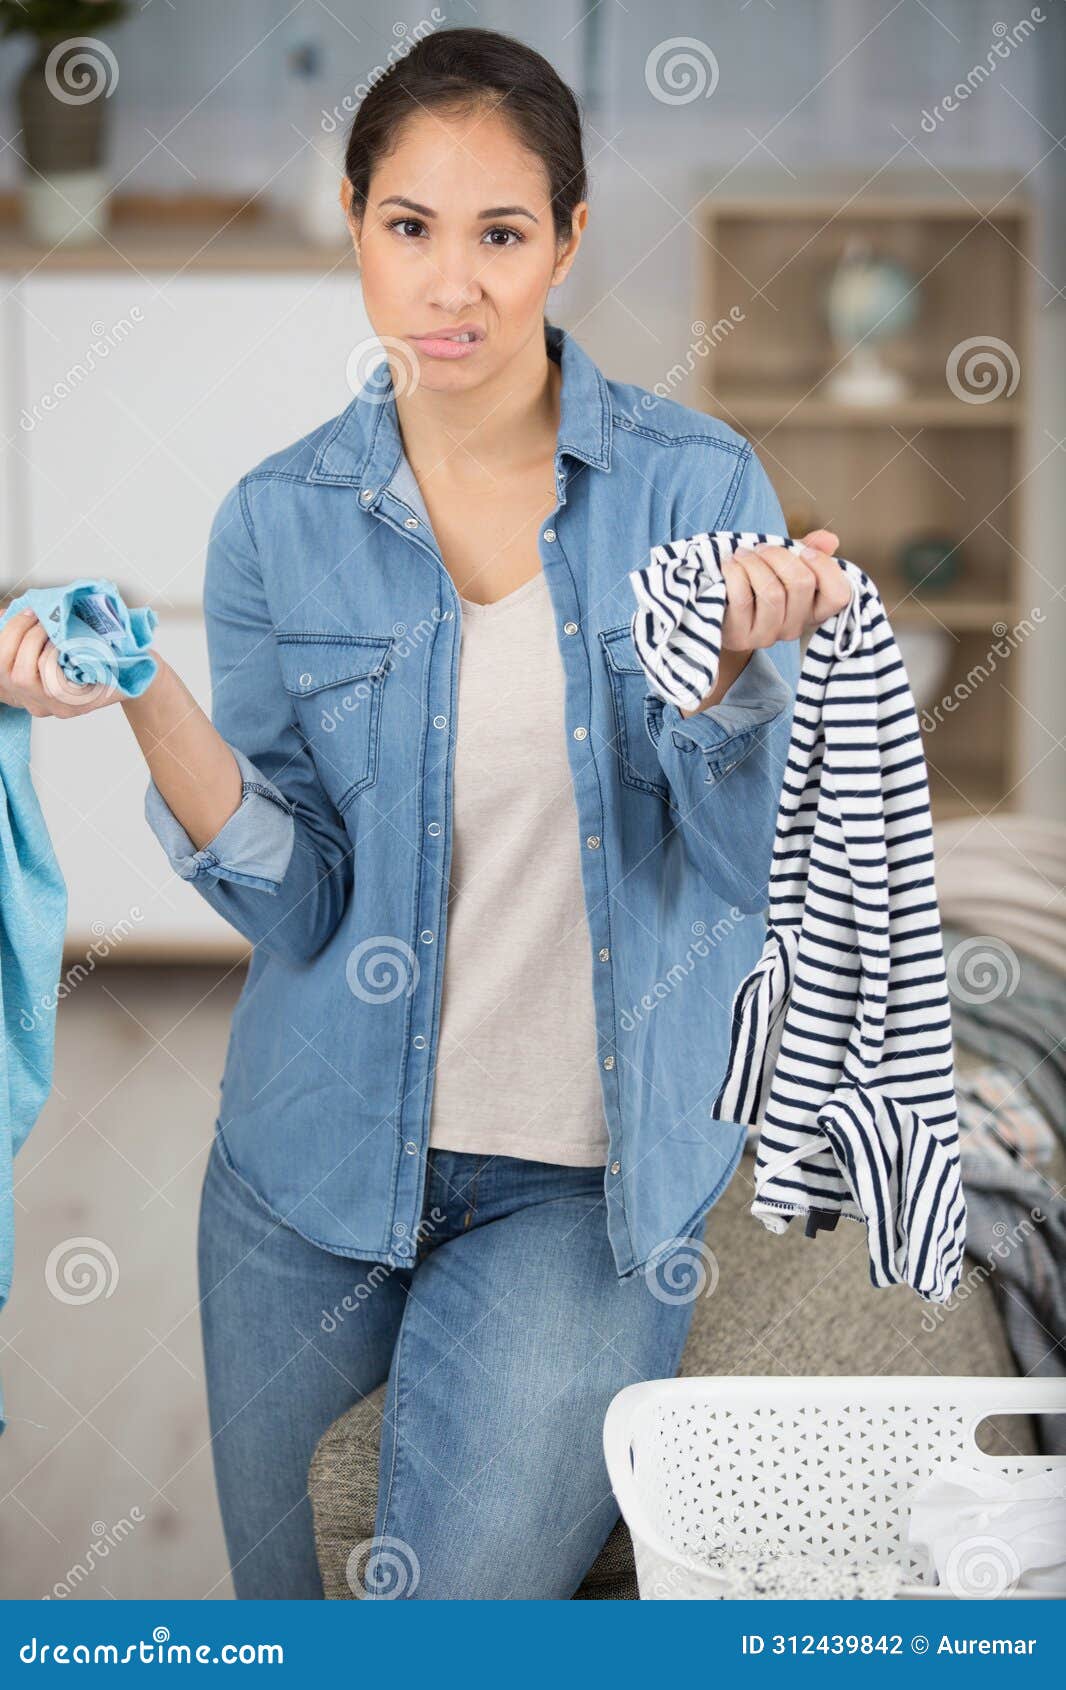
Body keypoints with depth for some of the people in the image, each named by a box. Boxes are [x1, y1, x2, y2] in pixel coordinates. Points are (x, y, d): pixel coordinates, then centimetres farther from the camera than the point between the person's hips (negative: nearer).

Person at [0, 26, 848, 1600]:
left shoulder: (695, 482, -7)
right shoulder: (284, 521, -3)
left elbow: (757, 868, -9)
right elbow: (293, 897, -7)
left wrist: (730, 665, -27)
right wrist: (149, 700, -22)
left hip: (591, 1172, -2)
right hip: (325, 1154, 3)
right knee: (274, 1597, 17)